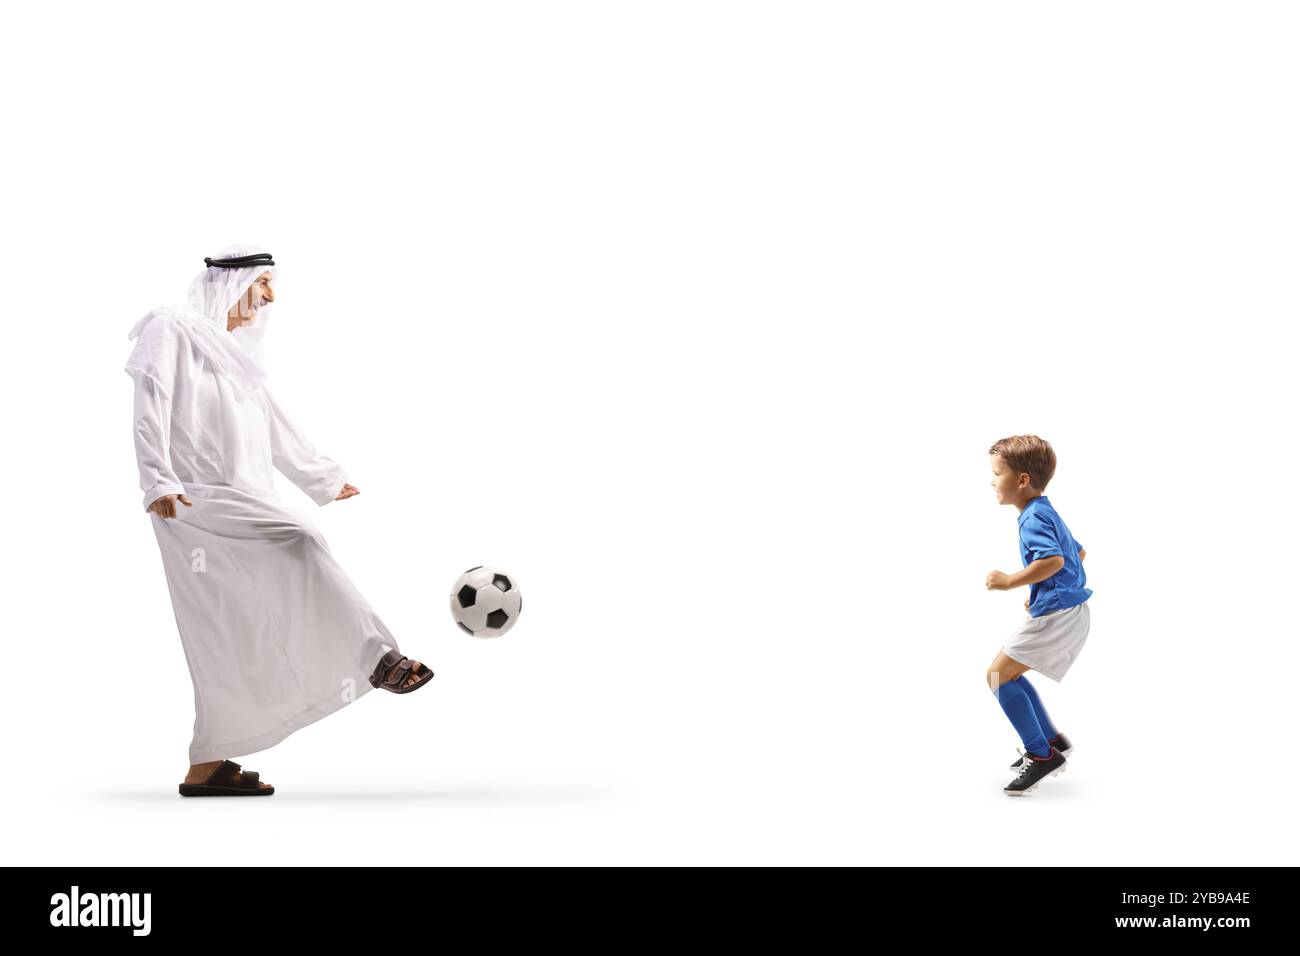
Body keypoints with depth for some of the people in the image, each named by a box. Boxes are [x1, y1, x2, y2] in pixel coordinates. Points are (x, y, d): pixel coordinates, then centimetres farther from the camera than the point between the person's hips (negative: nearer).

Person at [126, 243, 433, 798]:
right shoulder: (172, 330, 1)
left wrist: (324, 478, 41)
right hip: (197, 497, -9)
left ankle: (206, 766, 6)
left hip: (240, 501, 9)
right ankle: (375, 658, -30)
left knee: (233, 640, 3)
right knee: (296, 543, -28)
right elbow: (150, 406, -11)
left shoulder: (236, 350, 25)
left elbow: (275, 426, 34)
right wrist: (158, 480, -24)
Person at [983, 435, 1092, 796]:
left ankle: (1042, 755, -5)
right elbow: (1078, 553, 29)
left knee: (998, 675, -7)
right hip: (1070, 611, 11)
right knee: (1009, 673, 18)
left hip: (1056, 614, -11)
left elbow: (1053, 560, -31)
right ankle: (1052, 740, 22)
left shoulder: (1033, 519, -16)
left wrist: (1009, 582, -23)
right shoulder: (1047, 512, 17)